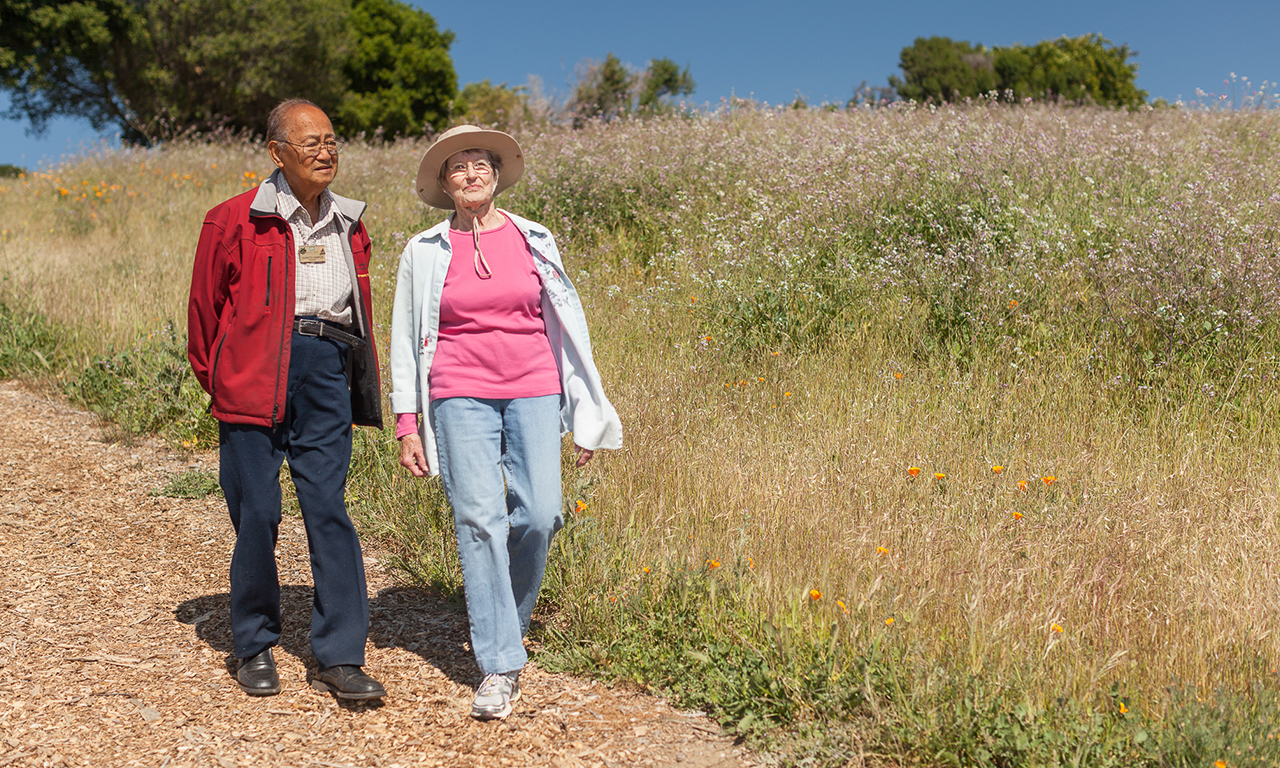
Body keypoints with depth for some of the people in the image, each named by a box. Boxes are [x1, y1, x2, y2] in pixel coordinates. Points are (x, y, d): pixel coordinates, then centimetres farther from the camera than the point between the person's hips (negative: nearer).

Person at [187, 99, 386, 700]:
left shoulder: (347, 226, 17)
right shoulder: (235, 221, 3)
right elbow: (205, 304, 10)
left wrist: (361, 384, 19)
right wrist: (212, 376, 13)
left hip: (326, 369, 3)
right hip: (256, 374, -3)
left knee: (328, 509, -2)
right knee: (256, 513, 1)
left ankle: (340, 657, 1)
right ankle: (255, 648, 19)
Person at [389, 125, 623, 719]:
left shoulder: (533, 241, 8)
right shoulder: (424, 252, 6)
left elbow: (566, 323, 12)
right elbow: (406, 340, 9)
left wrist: (585, 413, 10)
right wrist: (406, 423, 4)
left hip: (533, 391, 1)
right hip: (461, 396, -1)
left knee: (537, 515, -8)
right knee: (478, 520, -8)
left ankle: (506, 620, 22)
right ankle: (499, 666, 0)